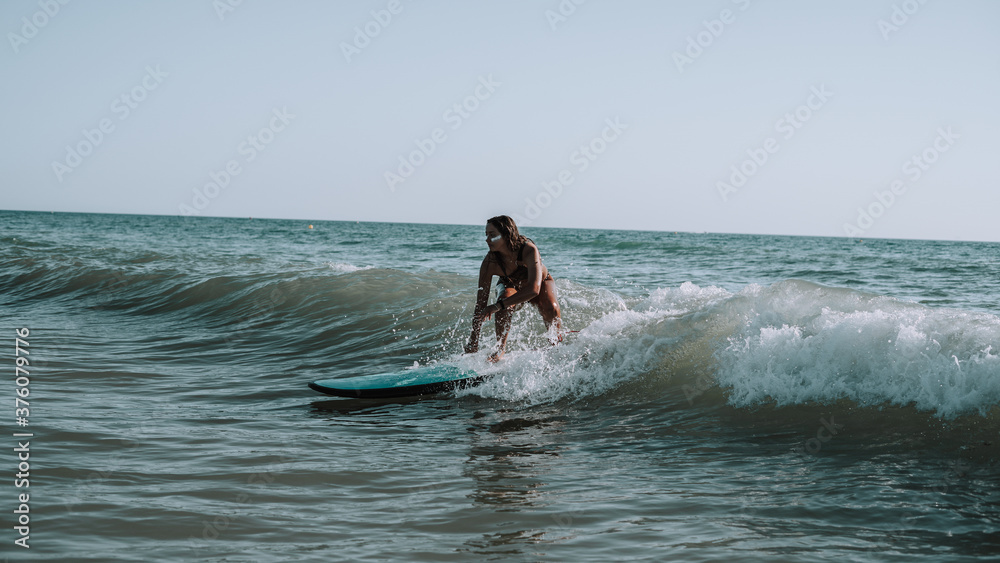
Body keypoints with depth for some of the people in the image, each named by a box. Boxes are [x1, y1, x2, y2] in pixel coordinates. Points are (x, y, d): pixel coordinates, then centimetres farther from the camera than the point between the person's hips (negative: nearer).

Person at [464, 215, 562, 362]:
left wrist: (498, 306, -54)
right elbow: (481, 304, -27)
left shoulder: (529, 250, -39)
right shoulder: (490, 263, -31)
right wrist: (473, 340, -32)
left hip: (541, 282, -1)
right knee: (504, 302, -33)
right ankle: (500, 349, -16)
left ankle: (558, 343, -3)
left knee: (550, 309, -32)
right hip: (510, 285, 1)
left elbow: (534, 289, -47)